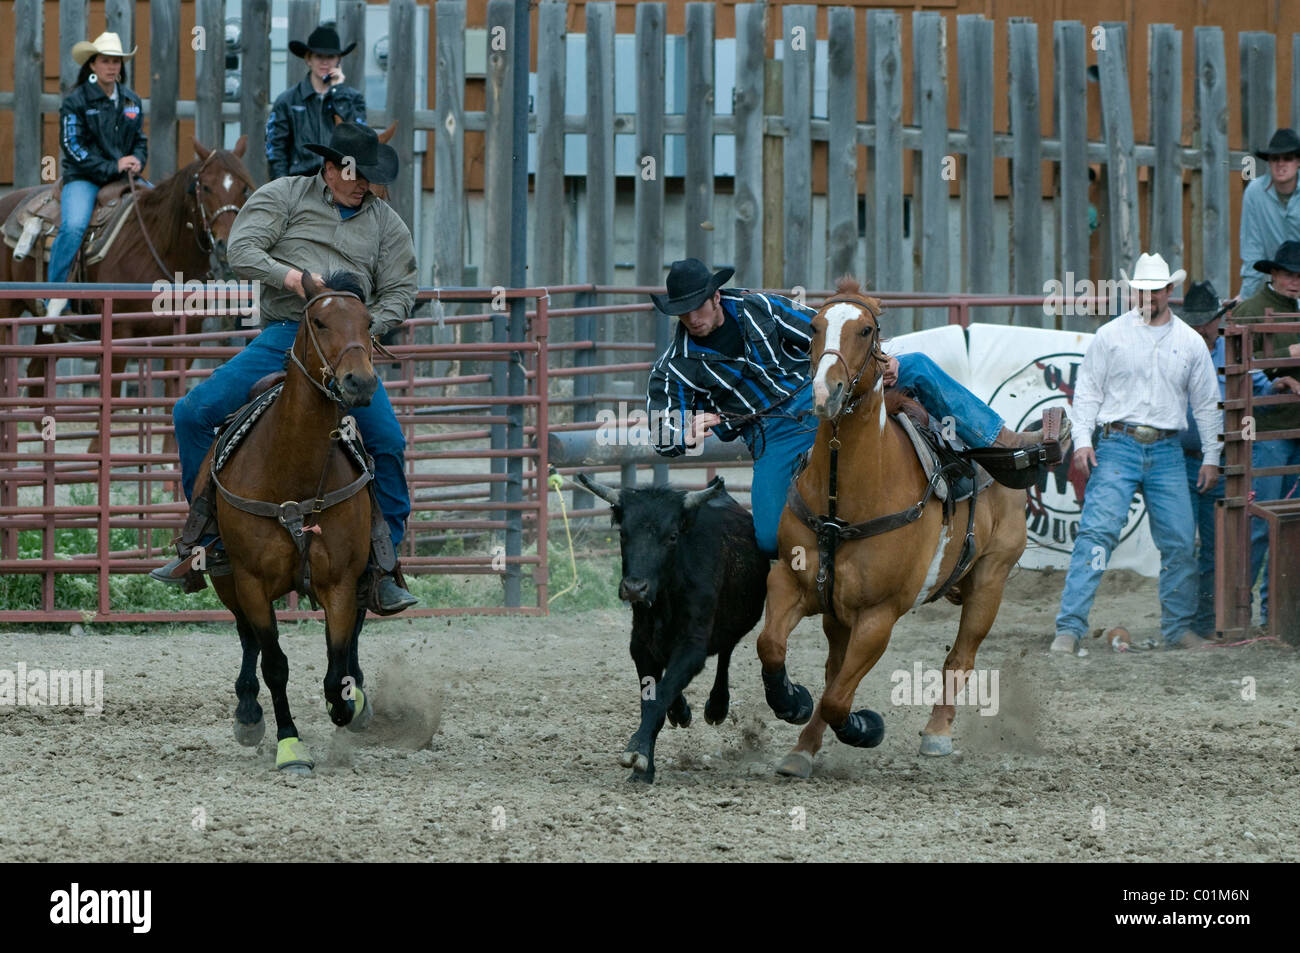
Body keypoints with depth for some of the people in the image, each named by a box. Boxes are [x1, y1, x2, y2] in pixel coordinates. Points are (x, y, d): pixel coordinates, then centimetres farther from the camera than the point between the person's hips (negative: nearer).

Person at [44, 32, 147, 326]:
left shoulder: (131, 101, 14)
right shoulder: (75, 102, -3)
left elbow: (140, 139, 22)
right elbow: (72, 146, -8)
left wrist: (138, 161, -2)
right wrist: (111, 167, -16)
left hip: (123, 178, 6)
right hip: (83, 178, -6)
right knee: (73, 226, -33)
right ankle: (55, 300, -26)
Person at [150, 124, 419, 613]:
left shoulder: (385, 222, 15)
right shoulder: (283, 196, 8)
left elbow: (400, 292, 13)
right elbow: (241, 250, -1)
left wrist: (365, 330, -6)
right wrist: (286, 273, -19)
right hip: (282, 336, -1)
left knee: (388, 442, -17)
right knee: (194, 412, -12)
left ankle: (384, 569, -6)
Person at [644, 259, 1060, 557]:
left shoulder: (758, 309, 3)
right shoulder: (676, 368, -2)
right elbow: (663, 437, 2)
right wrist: (692, 428, -20)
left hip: (825, 394, 2)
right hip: (776, 437, -2)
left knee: (918, 368, -8)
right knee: (771, 540, -27)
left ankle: (1002, 441, -4)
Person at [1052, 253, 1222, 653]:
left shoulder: (1191, 343, 10)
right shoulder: (1110, 335, 3)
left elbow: (1207, 405, 16)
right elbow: (1087, 392, 4)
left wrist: (1211, 458, 12)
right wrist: (1082, 441, -7)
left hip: (1167, 453, 3)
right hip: (1117, 447, -3)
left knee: (1180, 542, 2)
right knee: (1097, 531, -15)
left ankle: (1178, 629, 17)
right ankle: (1069, 628, -19)